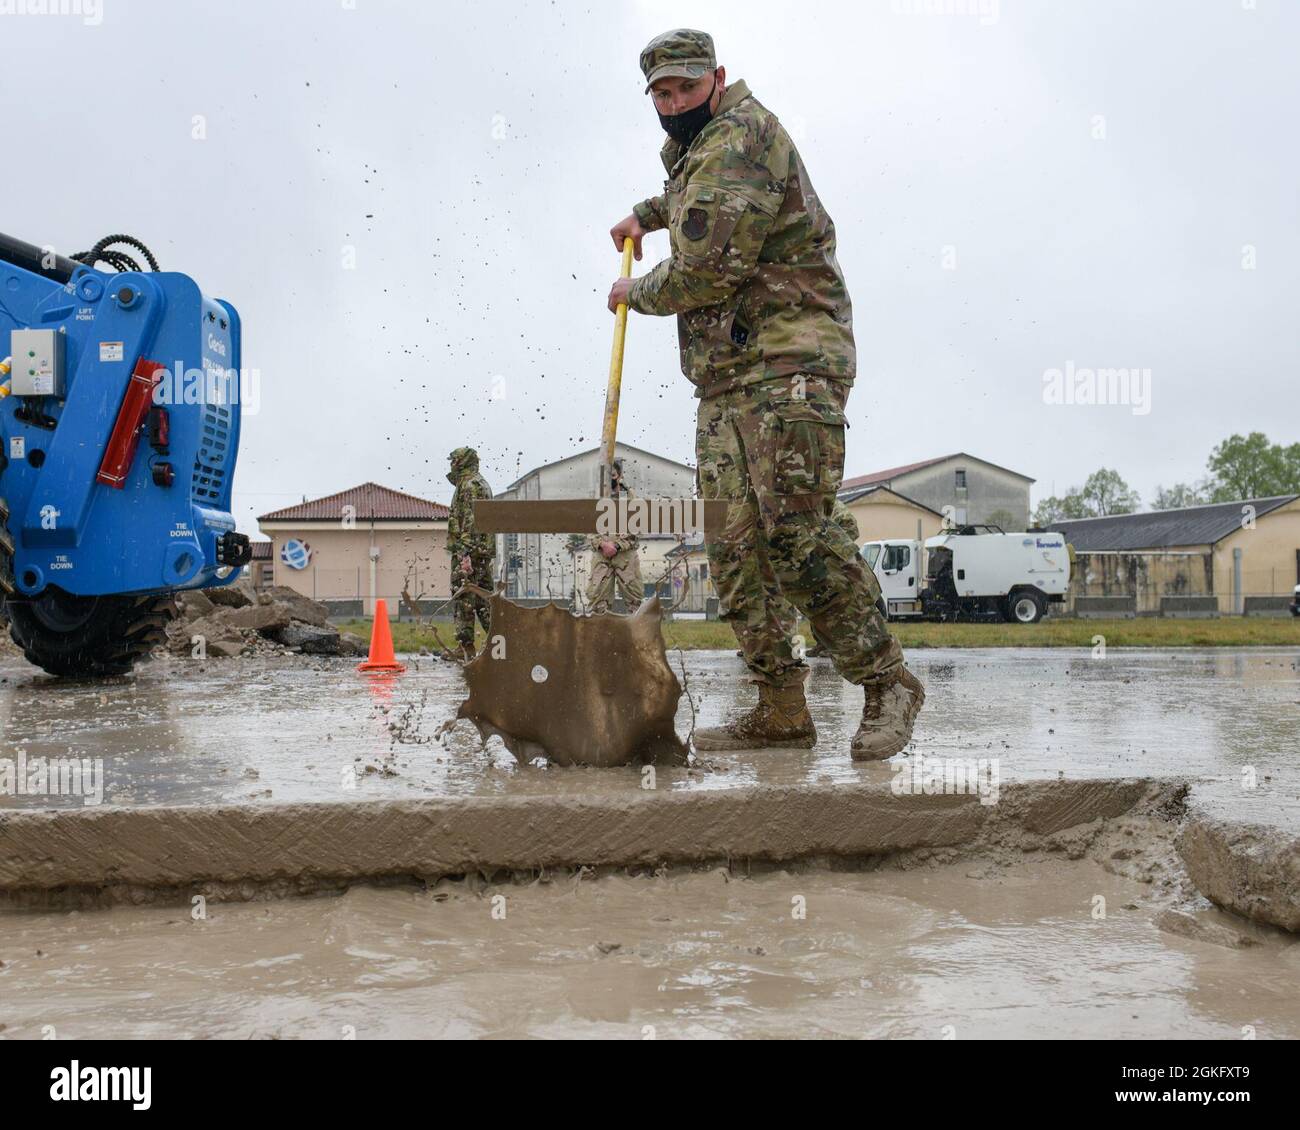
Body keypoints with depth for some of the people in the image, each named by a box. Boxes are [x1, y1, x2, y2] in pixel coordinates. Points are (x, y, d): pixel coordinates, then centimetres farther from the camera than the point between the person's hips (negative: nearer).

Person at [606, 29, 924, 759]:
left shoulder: (741, 138, -7)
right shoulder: (697, 151, 25)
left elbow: (703, 272, -15)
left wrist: (635, 293, 2)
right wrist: (648, 214, 43)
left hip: (790, 362, -10)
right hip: (726, 377, 10)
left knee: (794, 532, -20)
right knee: (734, 546, -1)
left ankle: (887, 682, -8)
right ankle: (782, 712, 2)